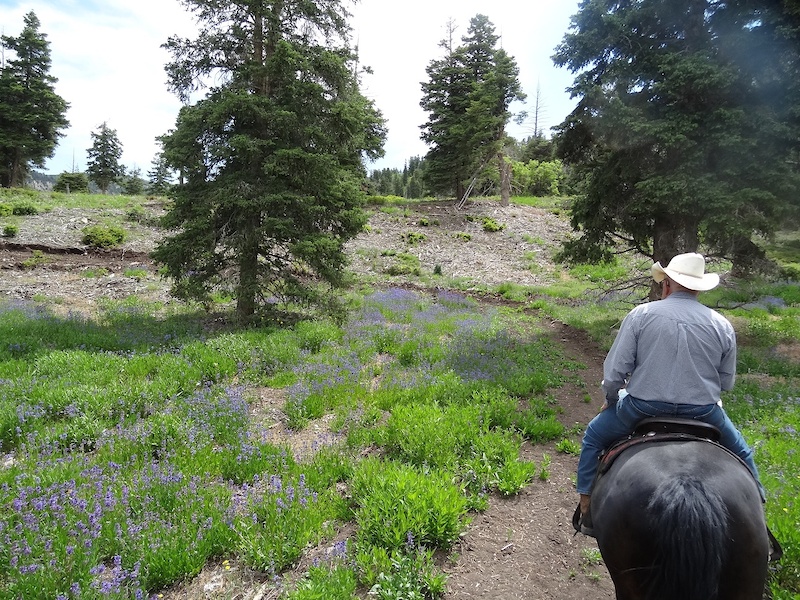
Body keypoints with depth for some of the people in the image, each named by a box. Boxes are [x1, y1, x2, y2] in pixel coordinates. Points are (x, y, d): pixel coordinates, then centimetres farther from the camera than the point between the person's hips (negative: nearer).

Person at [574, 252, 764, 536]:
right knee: (740, 452, 33)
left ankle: (586, 512, 22)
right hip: (703, 413, 2)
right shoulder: (722, 325, 1)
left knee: (593, 437, 21)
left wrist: (611, 400, 11)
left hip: (642, 409, -2)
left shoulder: (640, 315, -7)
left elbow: (614, 371, -8)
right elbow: (726, 382, 9)